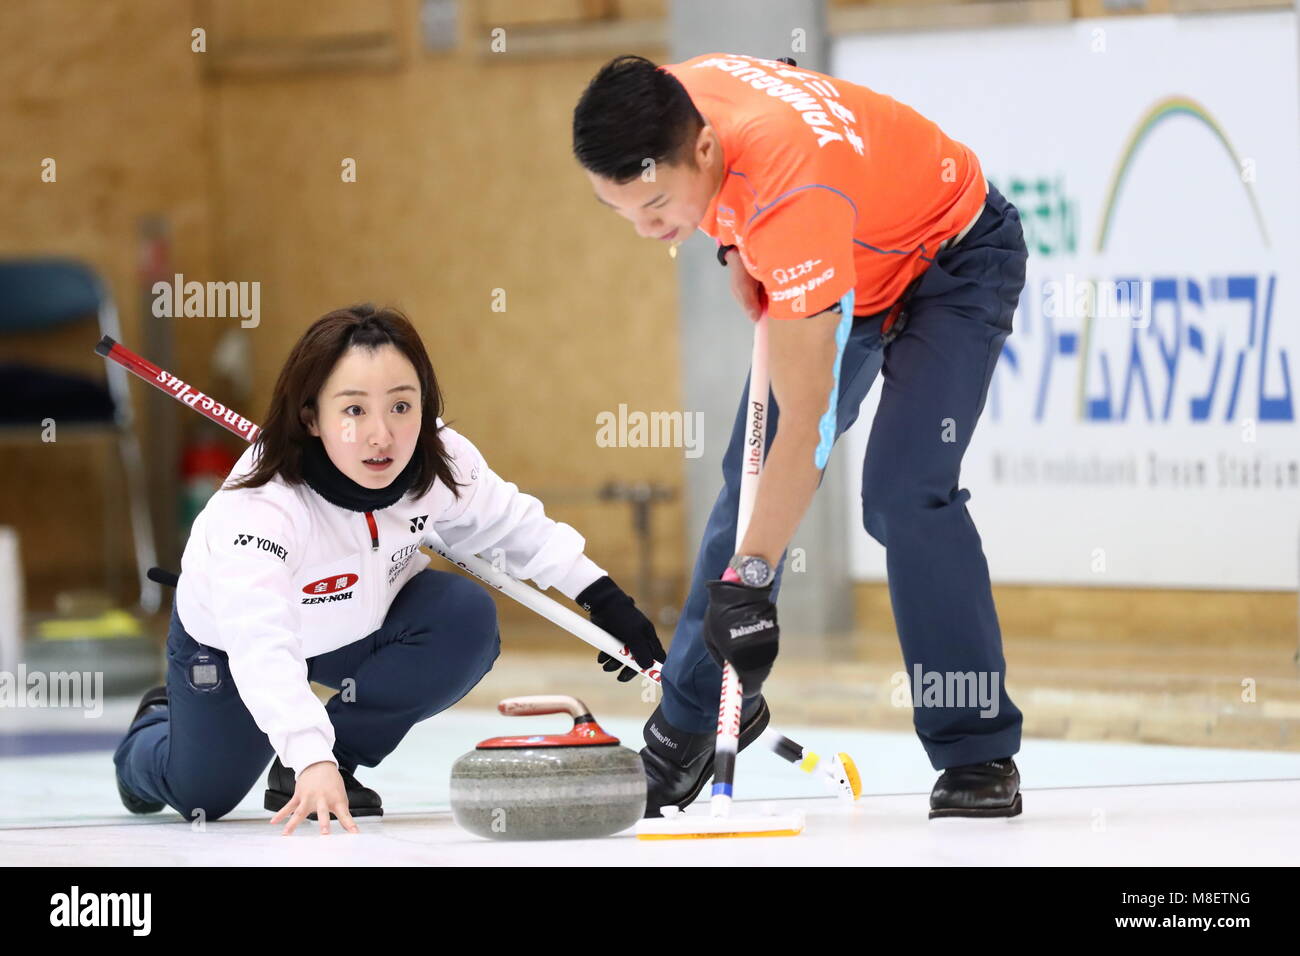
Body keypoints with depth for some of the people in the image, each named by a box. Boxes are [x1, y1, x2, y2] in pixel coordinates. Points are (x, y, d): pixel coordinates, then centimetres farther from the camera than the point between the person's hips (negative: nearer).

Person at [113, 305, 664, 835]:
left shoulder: (442, 463, -27)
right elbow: (262, 649, -53)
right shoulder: (257, 510, -43)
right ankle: (159, 728, 39)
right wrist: (309, 758, -65)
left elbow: (509, 525, -5)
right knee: (201, 795, 1)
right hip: (232, 640, -3)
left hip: (365, 623, 4)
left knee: (467, 621, -24)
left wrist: (604, 599, -7)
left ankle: (339, 760, -7)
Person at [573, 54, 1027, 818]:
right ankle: (691, 722, 20)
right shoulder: (674, 104, -23)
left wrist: (749, 579, -44)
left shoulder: (794, 192, -44)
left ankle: (978, 756, -12)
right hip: (850, 266, 8)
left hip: (956, 260, -8)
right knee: (751, 483, 6)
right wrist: (738, 248, -6)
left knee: (905, 493, -23)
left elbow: (804, 420, -43)